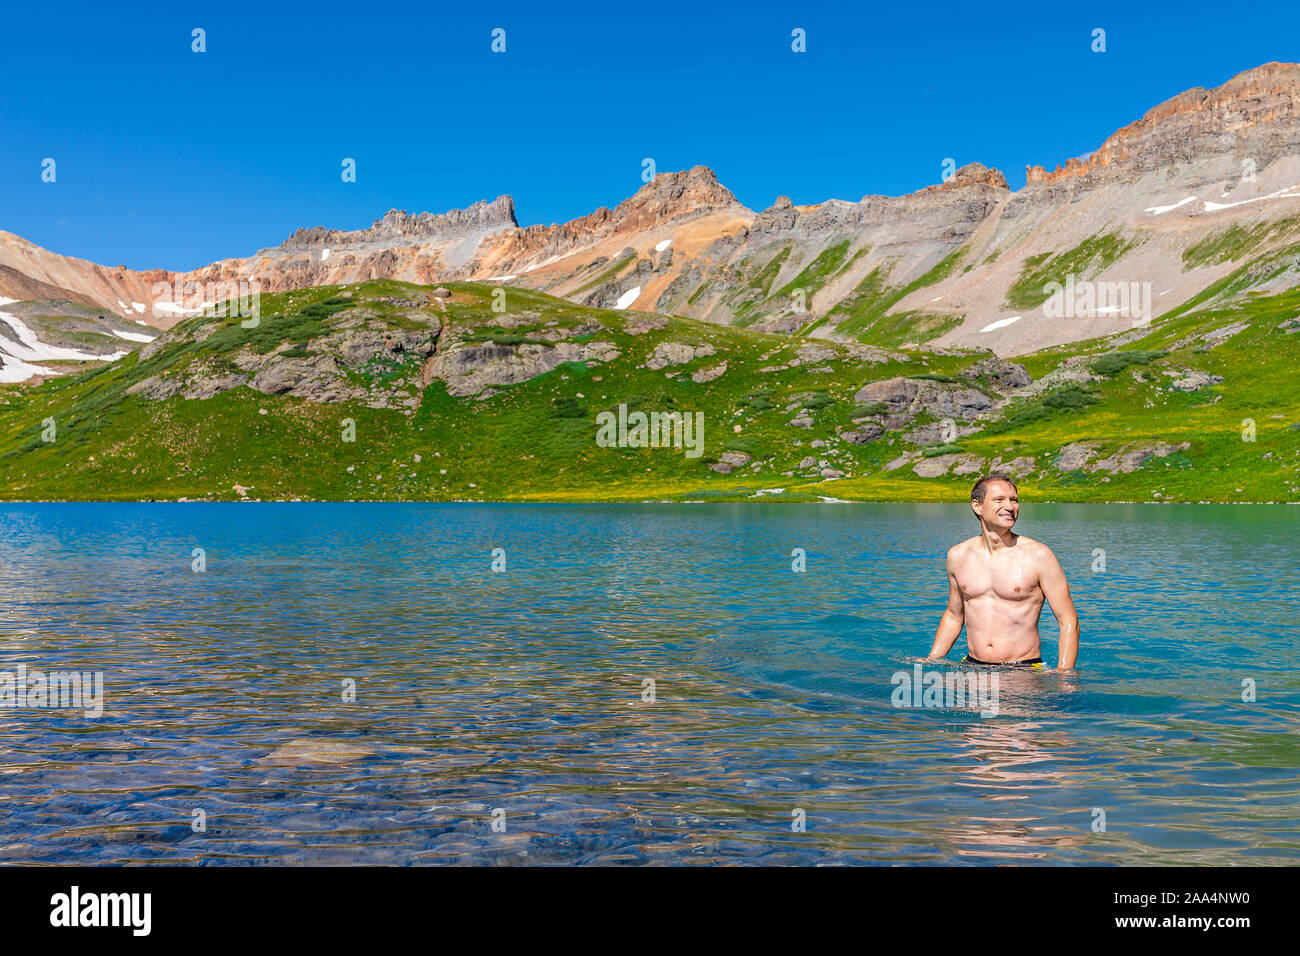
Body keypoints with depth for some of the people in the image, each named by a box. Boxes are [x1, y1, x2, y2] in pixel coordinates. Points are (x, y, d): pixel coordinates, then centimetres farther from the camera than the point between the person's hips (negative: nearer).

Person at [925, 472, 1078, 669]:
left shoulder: (1038, 555, -6)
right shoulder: (957, 555, 6)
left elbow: (1069, 621, -4)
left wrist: (1063, 676, -14)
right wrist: (930, 661, 12)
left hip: (1024, 669, -2)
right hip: (972, 667, 2)